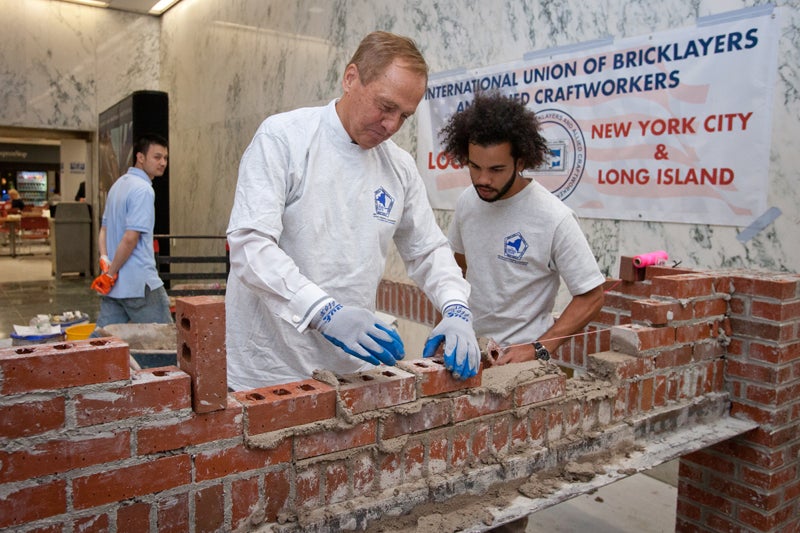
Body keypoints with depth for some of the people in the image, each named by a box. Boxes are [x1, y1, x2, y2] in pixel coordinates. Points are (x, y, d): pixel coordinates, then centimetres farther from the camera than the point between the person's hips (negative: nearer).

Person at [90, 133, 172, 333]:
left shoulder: (118, 184, 16)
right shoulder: (143, 190, -14)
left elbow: (104, 230, 18)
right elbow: (130, 238, -21)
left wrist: (104, 260, 5)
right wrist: (111, 273, -12)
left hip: (113, 285, 9)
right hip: (139, 283, -9)